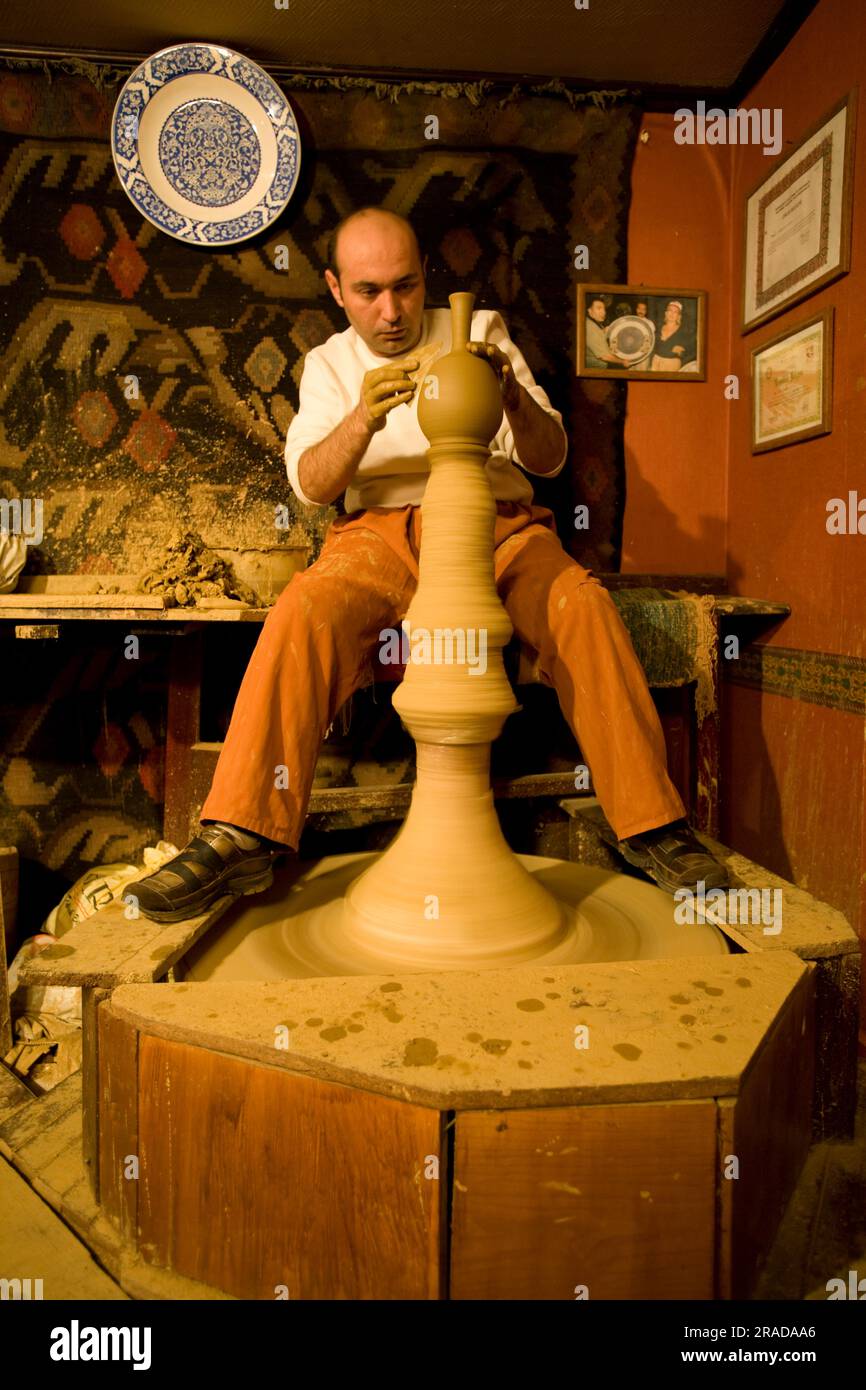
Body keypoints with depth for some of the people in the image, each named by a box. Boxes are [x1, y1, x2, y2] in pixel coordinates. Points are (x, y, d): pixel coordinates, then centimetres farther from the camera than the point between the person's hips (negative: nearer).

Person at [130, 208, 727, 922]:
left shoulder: (480, 332, 14)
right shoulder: (329, 363, 15)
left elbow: (550, 458, 4)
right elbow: (311, 483, -1)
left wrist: (514, 397, -18)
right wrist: (365, 416, -21)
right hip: (383, 533, 0)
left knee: (585, 606, -30)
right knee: (303, 615, -32)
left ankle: (652, 825, -22)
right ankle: (242, 838, -29)